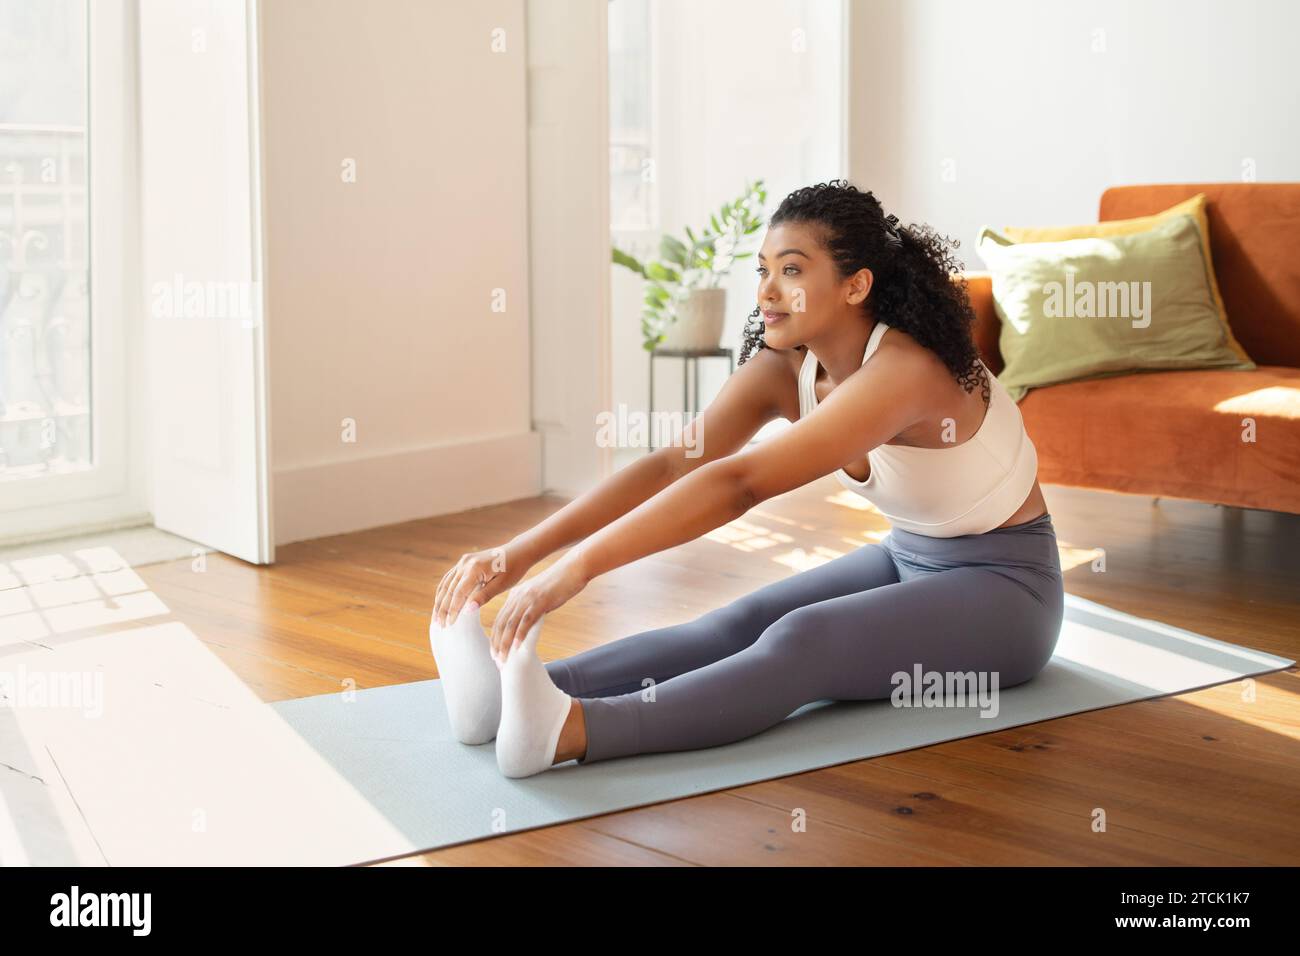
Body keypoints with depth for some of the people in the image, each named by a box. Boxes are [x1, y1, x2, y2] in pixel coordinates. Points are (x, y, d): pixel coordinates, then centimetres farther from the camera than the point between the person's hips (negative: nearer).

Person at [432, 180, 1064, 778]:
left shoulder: (903, 373, -31)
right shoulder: (784, 368, -8)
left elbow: (739, 483, -42)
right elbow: (668, 466, -18)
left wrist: (579, 565, -48)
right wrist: (520, 552, -30)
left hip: (1003, 587, -7)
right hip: (908, 558, 8)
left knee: (800, 643, -32)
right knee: (739, 623, -18)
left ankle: (567, 730, -53)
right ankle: (519, 690, -36)